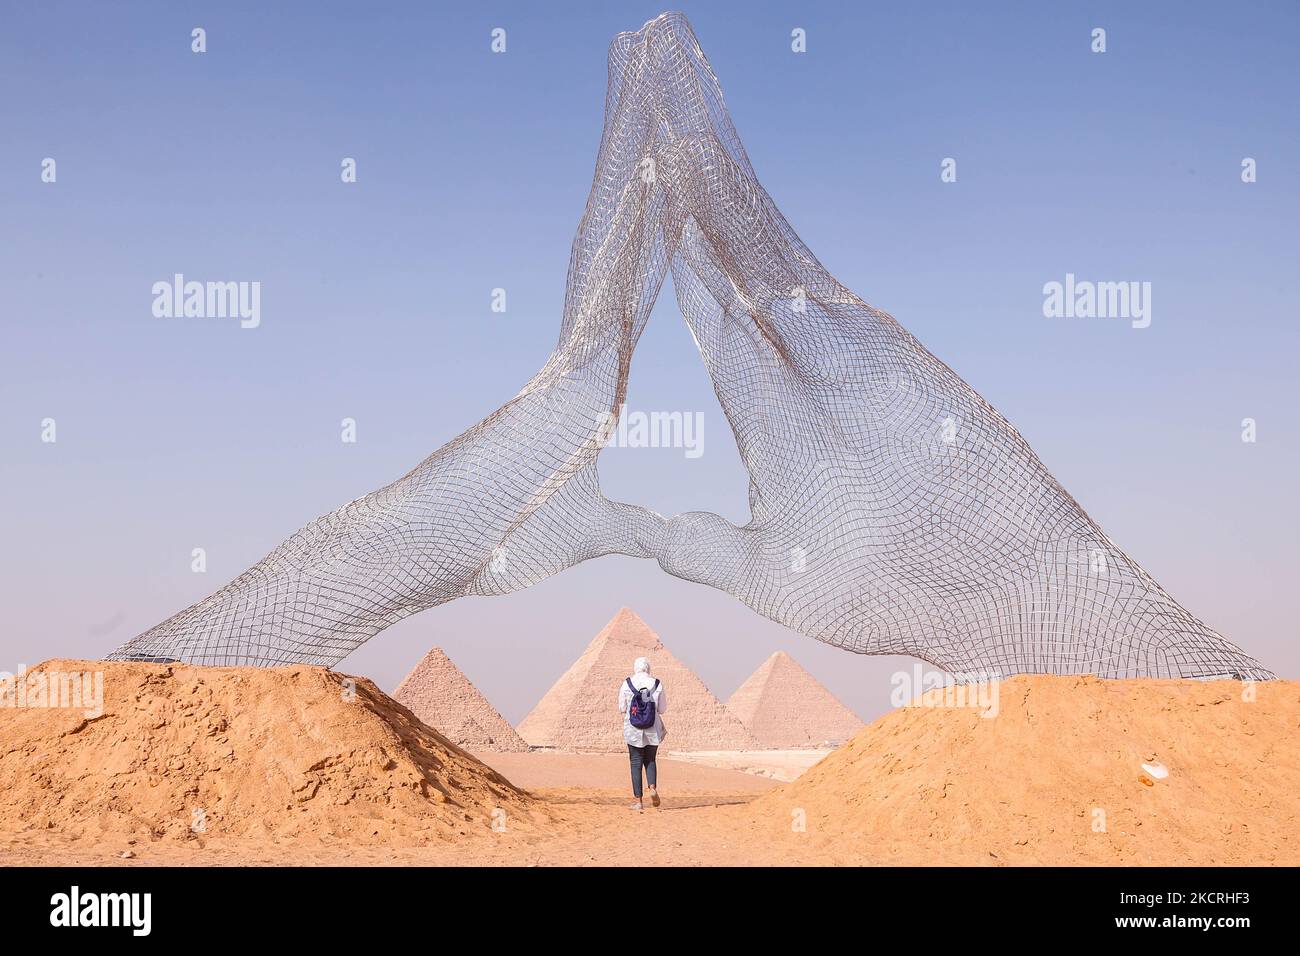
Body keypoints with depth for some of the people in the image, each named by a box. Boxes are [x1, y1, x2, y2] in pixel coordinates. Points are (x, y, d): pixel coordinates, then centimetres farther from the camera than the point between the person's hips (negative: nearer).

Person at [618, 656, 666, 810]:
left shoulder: (626, 684, -5)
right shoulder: (657, 684, -2)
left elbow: (622, 709, 0)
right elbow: (662, 709, 1)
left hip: (633, 730, -1)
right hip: (653, 730, 1)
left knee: (636, 763, 5)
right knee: (650, 760, 17)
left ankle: (637, 799, 2)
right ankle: (653, 788, -7)